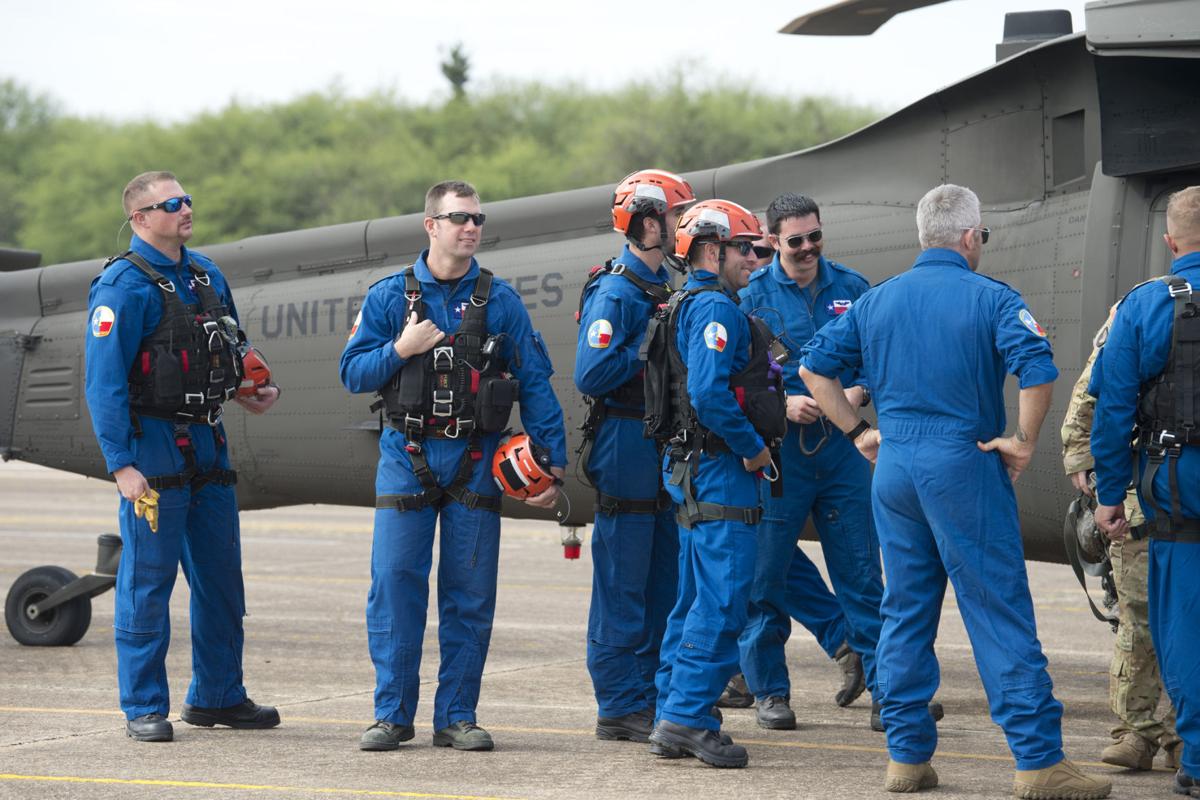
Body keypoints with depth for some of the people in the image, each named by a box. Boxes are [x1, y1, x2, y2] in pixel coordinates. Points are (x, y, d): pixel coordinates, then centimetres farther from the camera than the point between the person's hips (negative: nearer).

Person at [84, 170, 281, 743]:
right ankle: (144, 709, 4)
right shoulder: (123, 285, -12)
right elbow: (104, 382, -16)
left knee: (221, 578, 12)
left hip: (207, 444, 8)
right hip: (153, 446, -8)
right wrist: (120, 464, -21)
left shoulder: (206, 276, 12)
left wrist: (251, 389, 5)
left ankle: (218, 696, 24)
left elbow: (231, 350, 26)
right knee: (147, 583, -3)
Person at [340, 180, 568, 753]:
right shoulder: (389, 297, 4)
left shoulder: (500, 301, 5)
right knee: (395, 583, -4)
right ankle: (392, 712, 4)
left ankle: (456, 716, 10)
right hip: (407, 454, 0)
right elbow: (353, 372, 5)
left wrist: (552, 461, -2)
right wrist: (400, 350, -13)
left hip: (475, 461, 1)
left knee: (470, 592, 2)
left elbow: (534, 382, 4)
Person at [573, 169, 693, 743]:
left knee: (663, 582, 12)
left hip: (664, 452, 9)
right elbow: (591, 374, -22)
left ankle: (652, 698, 19)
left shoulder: (664, 288, 14)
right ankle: (620, 707, 1)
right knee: (623, 584, -4)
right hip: (625, 446, -9)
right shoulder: (614, 292, -14)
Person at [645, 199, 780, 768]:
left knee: (697, 598, 14)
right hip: (719, 470, -11)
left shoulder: (685, 306, 20)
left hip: (690, 468, 11)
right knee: (723, 598, -11)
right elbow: (708, 394, -25)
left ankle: (671, 721, 16)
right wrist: (753, 447, -16)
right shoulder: (715, 308, -14)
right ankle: (687, 717, -13)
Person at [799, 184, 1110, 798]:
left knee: (905, 613, 12)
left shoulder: (877, 301, 10)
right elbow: (1037, 370, -20)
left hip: (894, 469, 5)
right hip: (964, 469, -5)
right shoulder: (990, 299, -6)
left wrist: (857, 432, 14)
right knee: (1000, 614, -4)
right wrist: (1023, 441, -9)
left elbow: (814, 367, 13)